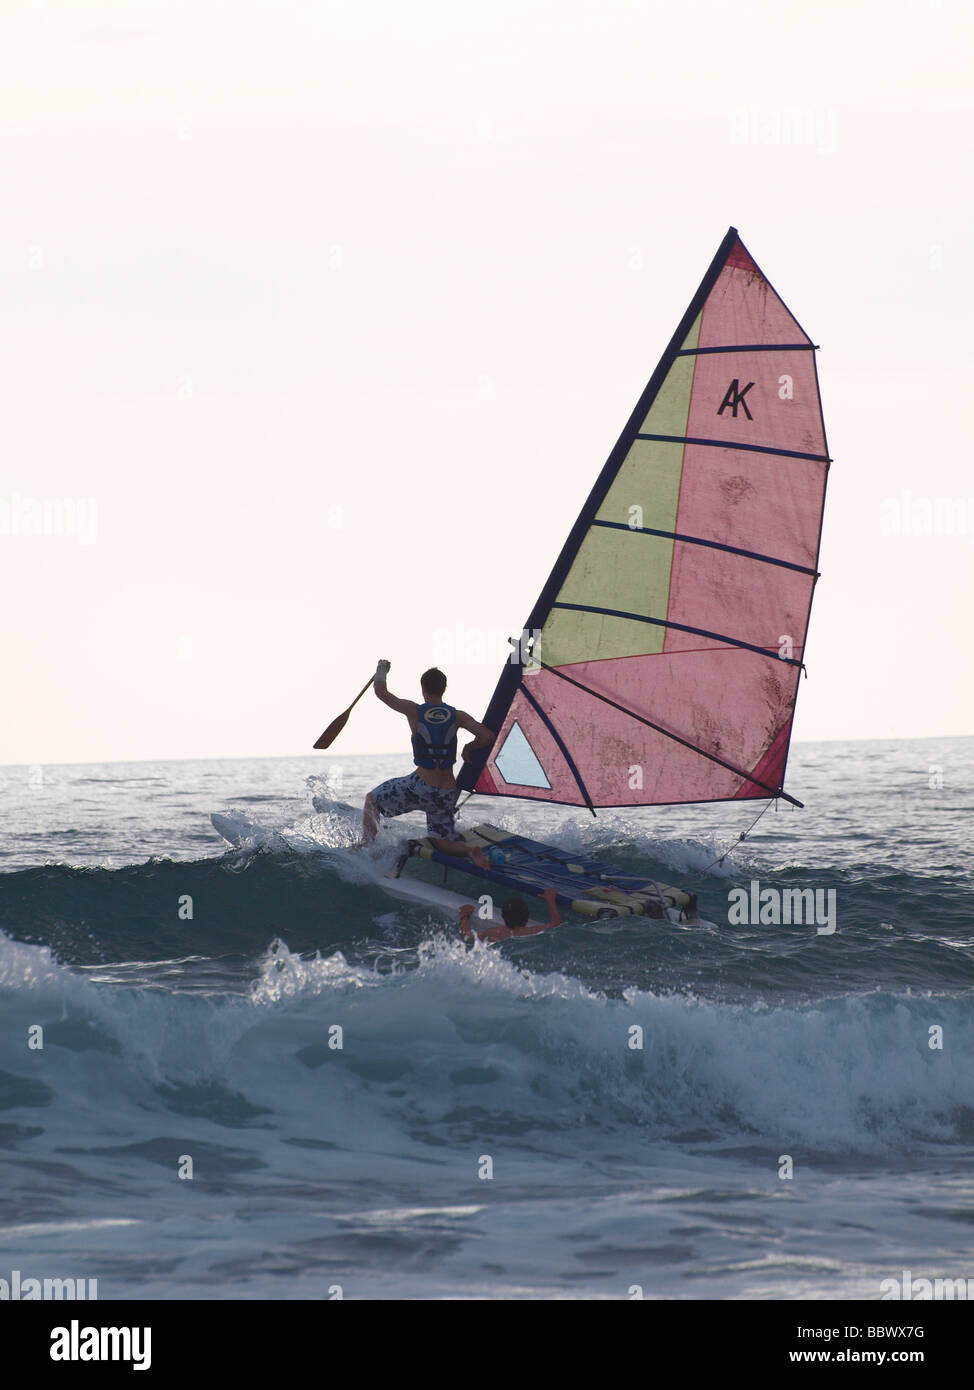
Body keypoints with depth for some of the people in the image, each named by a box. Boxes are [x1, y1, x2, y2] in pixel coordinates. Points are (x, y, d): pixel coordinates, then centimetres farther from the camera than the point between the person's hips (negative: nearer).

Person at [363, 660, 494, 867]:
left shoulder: (414, 711, -3)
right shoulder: (457, 716, 2)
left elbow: (381, 691, 4)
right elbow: (487, 737, -8)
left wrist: (382, 670, 25)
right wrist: (469, 748, 13)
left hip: (420, 787, -3)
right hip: (447, 794, 3)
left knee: (372, 800, 21)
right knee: (442, 843, 15)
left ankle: (368, 848, 7)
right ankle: (469, 851, -17)